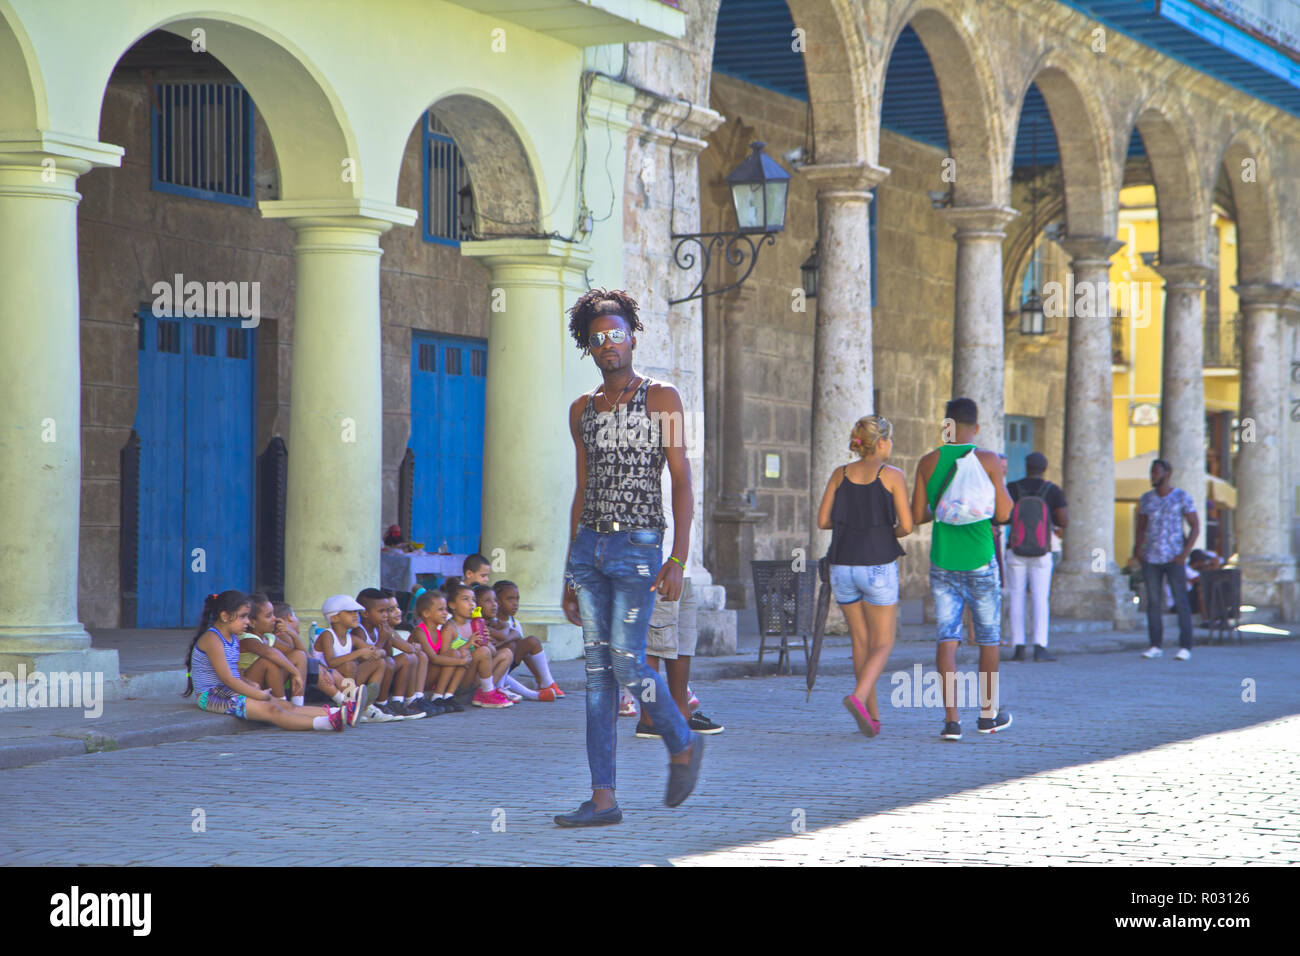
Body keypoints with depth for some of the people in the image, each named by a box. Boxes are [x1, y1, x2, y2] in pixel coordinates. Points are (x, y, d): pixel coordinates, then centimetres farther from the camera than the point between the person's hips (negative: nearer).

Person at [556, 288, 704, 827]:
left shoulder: (661, 398, -1)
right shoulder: (583, 410, 15)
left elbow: (682, 482, -5)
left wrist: (678, 560, -14)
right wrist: (570, 575, 16)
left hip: (637, 545, -5)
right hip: (588, 544, 5)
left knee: (626, 663, -11)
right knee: (597, 671, 1)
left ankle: (683, 745, 16)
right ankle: (603, 799, 1)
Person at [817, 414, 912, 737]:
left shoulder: (840, 475, 5)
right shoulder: (892, 476, -6)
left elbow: (822, 521, 2)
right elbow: (906, 525, -10)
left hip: (843, 566, 4)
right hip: (878, 567, -4)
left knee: (861, 642, 14)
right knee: (883, 644, 3)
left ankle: (873, 714, 15)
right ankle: (858, 697, -21)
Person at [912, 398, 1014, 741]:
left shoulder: (928, 462, 0)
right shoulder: (988, 461, -6)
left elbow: (917, 516, 2)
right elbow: (1003, 513, -7)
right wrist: (1005, 490, 13)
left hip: (942, 561, 2)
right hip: (980, 562, -1)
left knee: (947, 638, 1)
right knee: (989, 636, 15)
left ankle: (951, 719, -10)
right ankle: (987, 713, 24)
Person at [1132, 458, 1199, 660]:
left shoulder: (1182, 497, -1)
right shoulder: (1146, 498, 11)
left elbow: (1195, 526, -2)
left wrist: (1185, 553, -12)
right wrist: (1137, 549, -1)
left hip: (1174, 559, -4)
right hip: (1151, 559, 4)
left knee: (1181, 602, -6)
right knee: (1153, 602, 4)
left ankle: (1185, 647, -3)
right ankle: (1155, 646, 10)